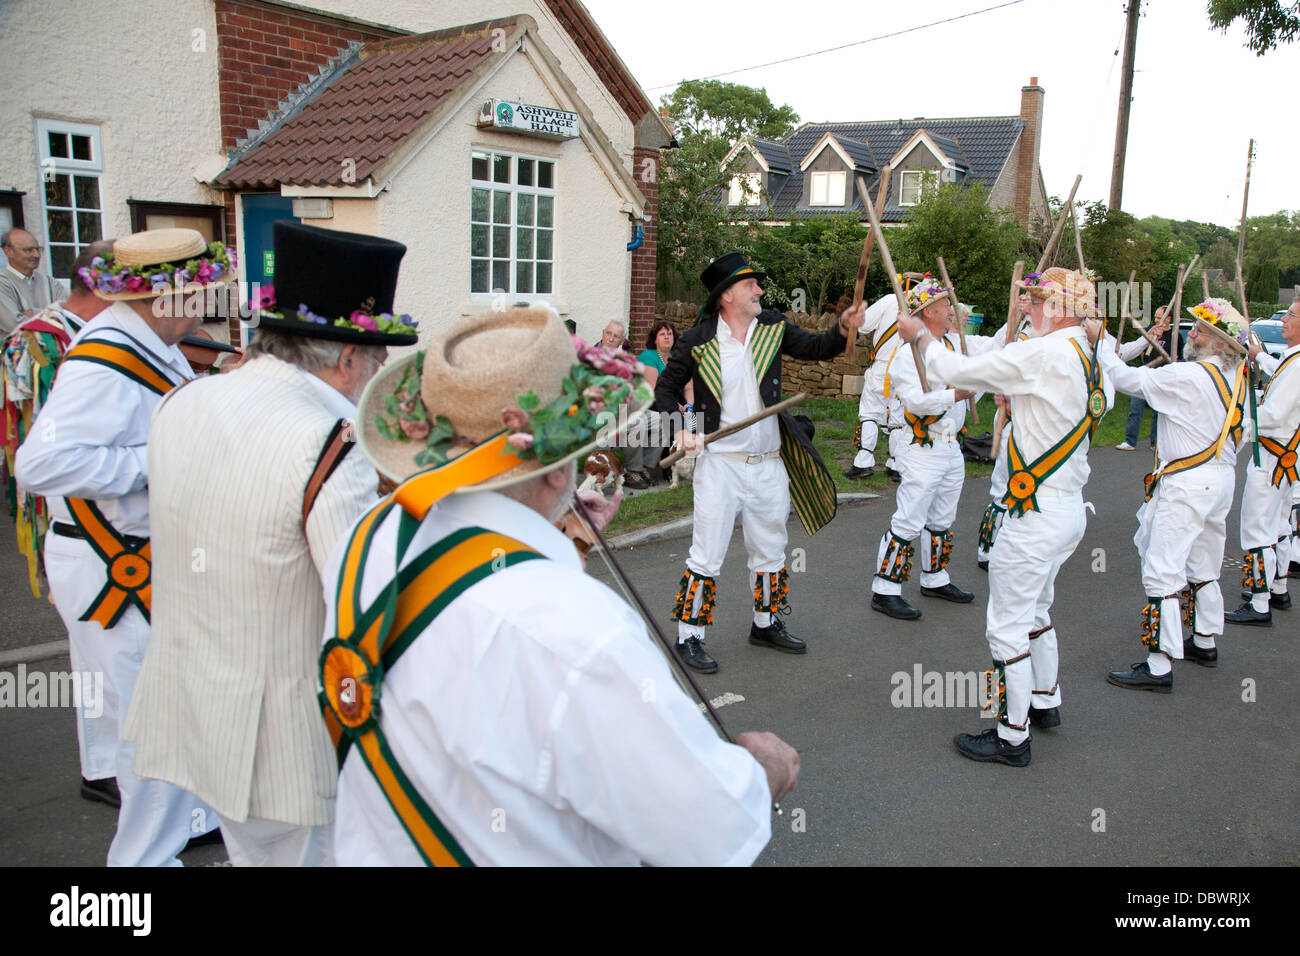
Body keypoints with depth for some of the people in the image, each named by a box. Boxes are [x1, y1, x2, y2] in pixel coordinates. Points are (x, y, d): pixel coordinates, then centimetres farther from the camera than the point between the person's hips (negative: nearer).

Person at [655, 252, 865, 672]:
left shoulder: (773, 327, 3)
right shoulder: (698, 341, -7)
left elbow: (815, 347, 0)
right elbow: (666, 389, 3)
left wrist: (843, 329, -20)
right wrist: (682, 428, -11)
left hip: (769, 464, 5)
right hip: (720, 462, -4)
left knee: (770, 552, 17)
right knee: (706, 556, -3)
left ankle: (766, 625, 36)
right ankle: (689, 637, 11)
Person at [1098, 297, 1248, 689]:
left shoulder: (1189, 376, -19)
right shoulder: (1236, 377, 6)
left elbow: (1125, 378, -17)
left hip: (1186, 484, -9)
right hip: (1222, 478, 9)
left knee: (1162, 572, -8)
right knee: (1204, 567, 22)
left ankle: (1159, 667, -8)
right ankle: (1205, 642, 38)